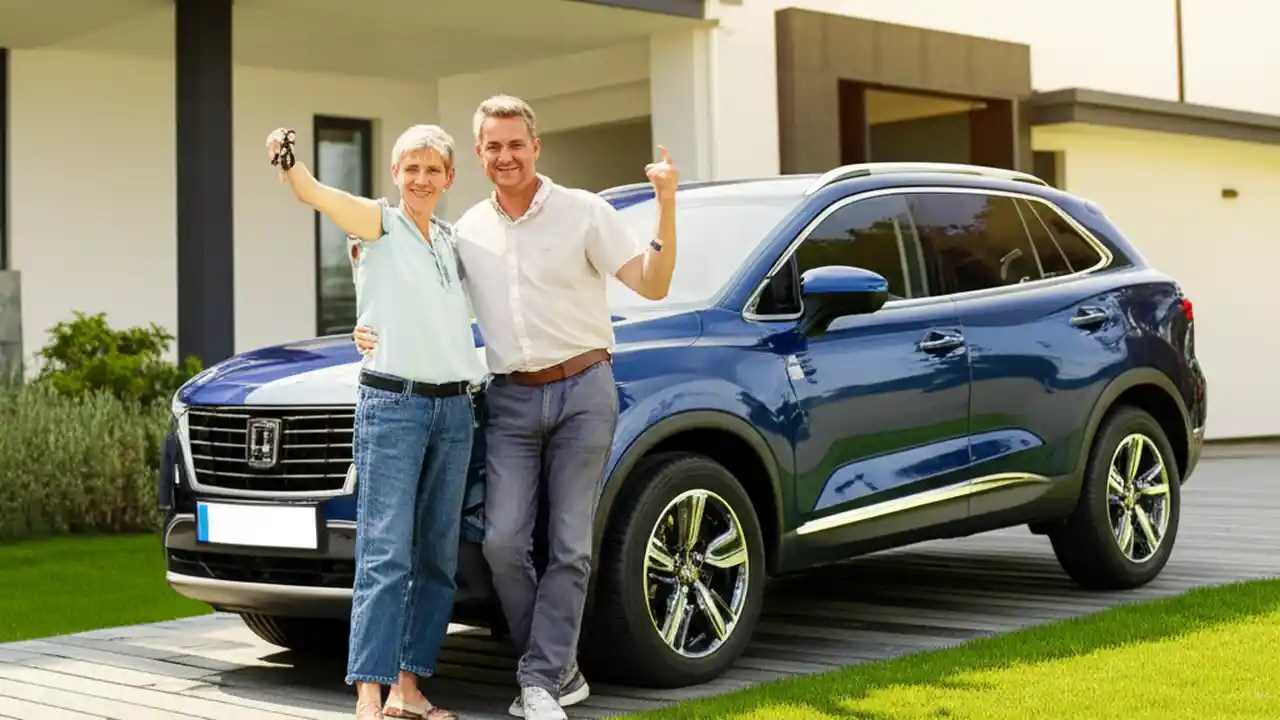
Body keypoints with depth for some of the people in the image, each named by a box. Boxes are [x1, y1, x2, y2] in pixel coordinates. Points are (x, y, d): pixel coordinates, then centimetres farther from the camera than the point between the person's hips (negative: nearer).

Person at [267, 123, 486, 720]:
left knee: (436, 558, 5)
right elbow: (314, 194, -18)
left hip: (454, 408, 6)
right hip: (392, 405, -6)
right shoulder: (378, 224, 1)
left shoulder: (450, 240, 17)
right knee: (386, 555, -12)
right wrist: (287, 162, -37)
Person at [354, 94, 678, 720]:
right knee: (502, 540, -7)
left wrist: (667, 205, -20)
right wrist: (378, 333, -2)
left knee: (569, 546, -4)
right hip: (511, 398, 3)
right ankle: (560, 669, 10)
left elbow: (652, 285, -7)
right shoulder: (467, 232, 10)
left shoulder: (584, 212, 0)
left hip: (584, 391, -3)